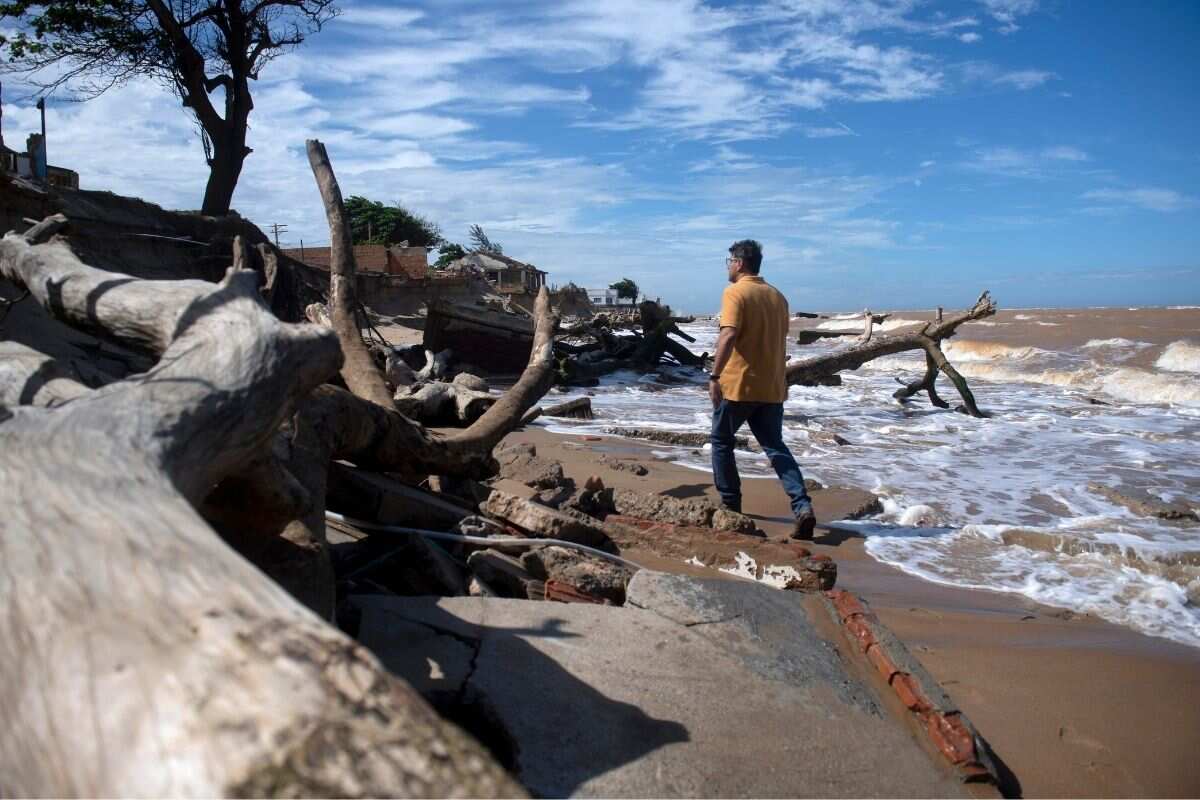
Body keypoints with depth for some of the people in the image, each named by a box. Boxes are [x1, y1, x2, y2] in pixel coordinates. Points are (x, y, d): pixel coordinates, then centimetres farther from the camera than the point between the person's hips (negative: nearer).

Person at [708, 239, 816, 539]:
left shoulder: (735, 293, -9)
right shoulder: (777, 295, 13)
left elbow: (729, 336, -22)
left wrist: (714, 376, -23)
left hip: (738, 384, -6)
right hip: (772, 387, 6)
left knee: (721, 441, 13)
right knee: (775, 447, 7)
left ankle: (731, 504, 18)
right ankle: (803, 507, -8)